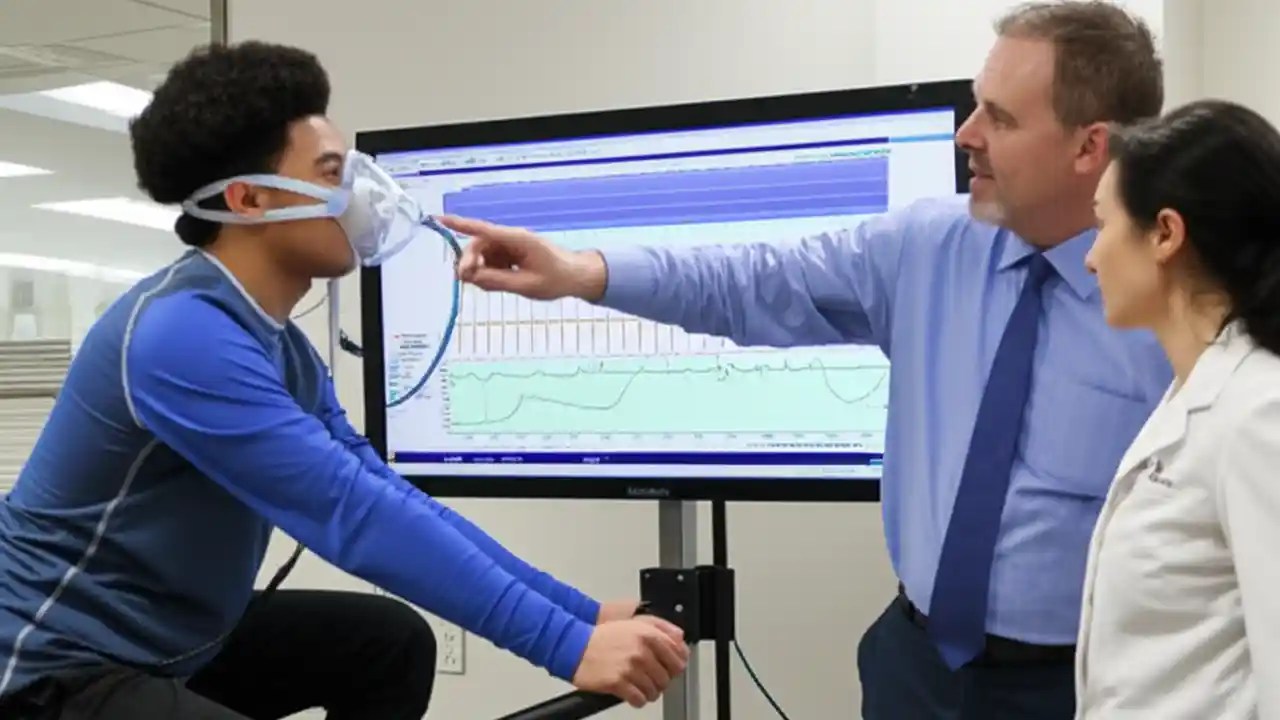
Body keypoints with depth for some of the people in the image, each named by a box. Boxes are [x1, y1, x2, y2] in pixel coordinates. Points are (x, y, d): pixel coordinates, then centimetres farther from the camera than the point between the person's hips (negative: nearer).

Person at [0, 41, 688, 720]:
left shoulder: (284, 349, 5)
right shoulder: (180, 334, -26)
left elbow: (389, 498, 3)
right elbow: (356, 516, -32)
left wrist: (580, 611, -2)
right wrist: (566, 643, -32)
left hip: (176, 641, 10)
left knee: (390, 642, 14)